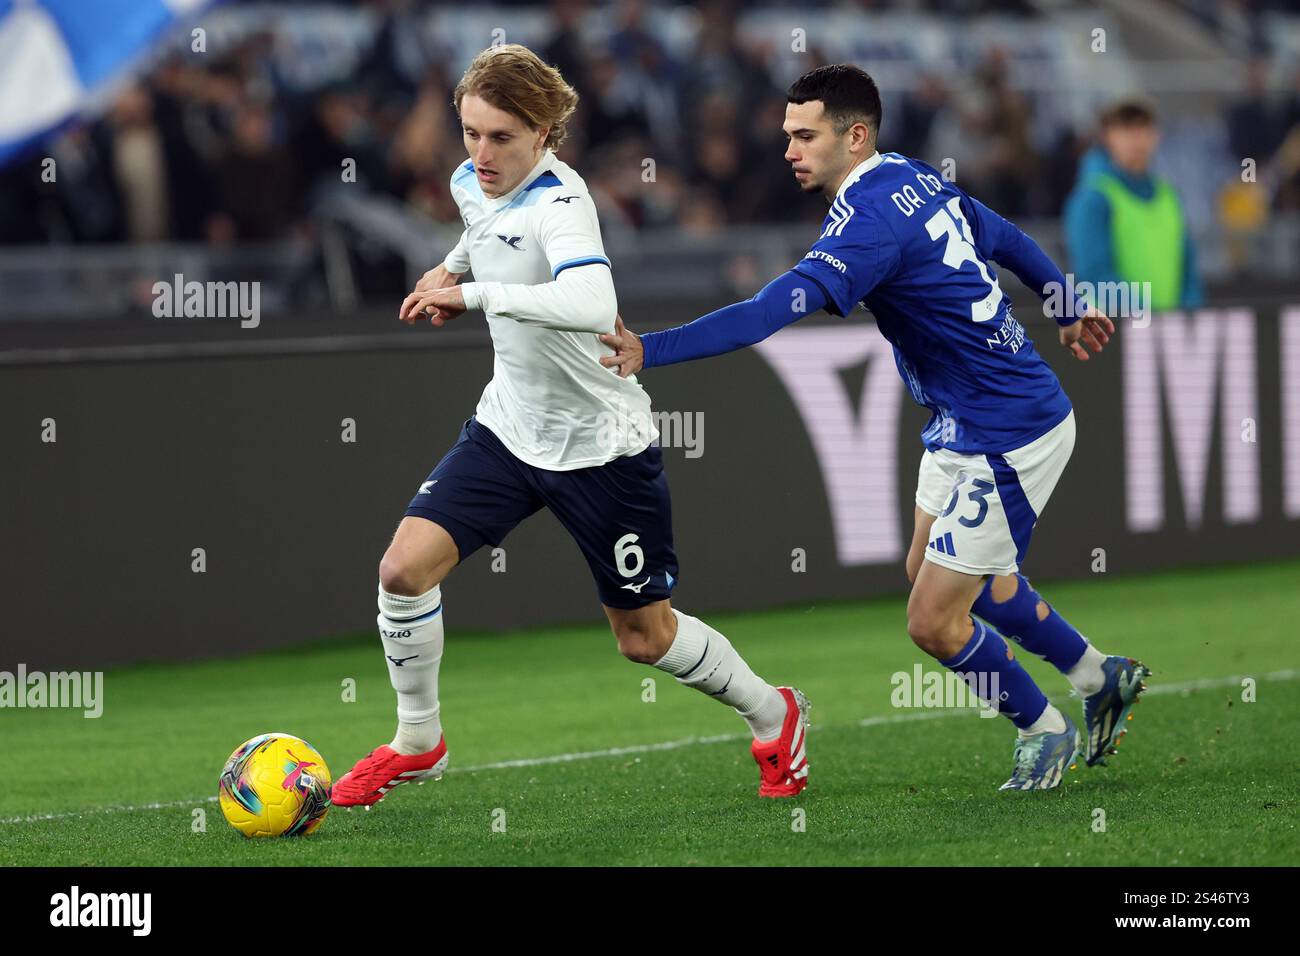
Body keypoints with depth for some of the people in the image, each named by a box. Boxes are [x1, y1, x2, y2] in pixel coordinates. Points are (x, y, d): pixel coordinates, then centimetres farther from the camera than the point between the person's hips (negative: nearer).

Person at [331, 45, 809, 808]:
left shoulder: (560, 203, -26)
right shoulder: (474, 185, -2)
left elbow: (592, 306, -47)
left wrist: (475, 293, -40)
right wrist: (452, 267, 12)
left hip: (600, 448, -6)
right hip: (510, 427, 6)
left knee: (647, 638, 7)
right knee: (405, 567, -10)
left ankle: (774, 717, 34)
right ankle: (418, 743, 11)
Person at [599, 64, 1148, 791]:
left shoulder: (870, 220, -26)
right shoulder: (917, 180, 3)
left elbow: (778, 309, -38)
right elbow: (1008, 239, 19)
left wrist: (651, 350, -45)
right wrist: (1069, 310, 37)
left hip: (1005, 442, -10)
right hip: (965, 429, 10)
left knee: (934, 620, -2)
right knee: (933, 568, 25)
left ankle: (1045, 732, 22)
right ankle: (1104, 680, 39)